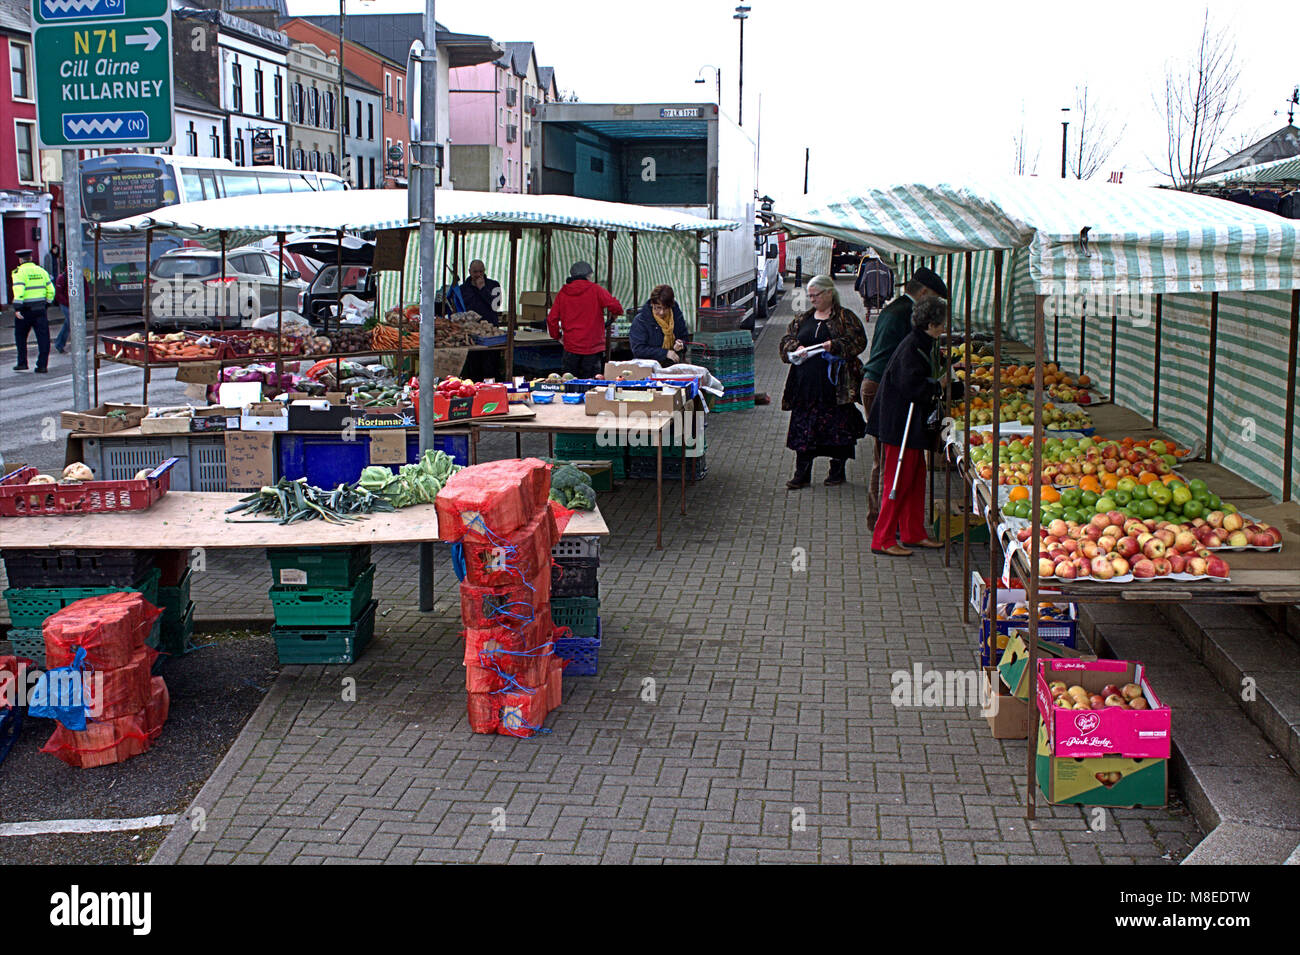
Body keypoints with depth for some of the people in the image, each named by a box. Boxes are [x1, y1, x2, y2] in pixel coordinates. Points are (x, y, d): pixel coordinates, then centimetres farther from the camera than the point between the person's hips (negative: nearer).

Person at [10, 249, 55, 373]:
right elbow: (51, 290, 9)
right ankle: (42, 365, 0)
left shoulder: (19, 272, -7)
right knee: (43, 338, 3)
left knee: (20, 337, 13)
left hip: (25, 310, -3)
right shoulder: (41, 271, 8)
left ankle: (22, 363, 15)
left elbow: (19, 291, -18)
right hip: (40, 309, 3)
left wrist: (17, 309, -19)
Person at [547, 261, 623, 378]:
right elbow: (615, 307, -12)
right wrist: (616, 312, 10)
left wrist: (557, 336, 17)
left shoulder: (562, 292, 5)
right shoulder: (595, 290, -3)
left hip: (570, 347, 2)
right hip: (593, 346, -2)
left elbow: (551, 319, 3)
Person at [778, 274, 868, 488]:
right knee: (803, 428, 2)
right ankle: (802, 473, 6)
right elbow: (786, 340, 15)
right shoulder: (802, 319, 16)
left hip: (836, 384, -4)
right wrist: (796, 348, -7)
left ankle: (837, 471, 15)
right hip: (806, 384, 4)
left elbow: (858, 341, -6)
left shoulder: (845, 318, 2)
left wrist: (835, 346, -19)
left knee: (838, 428, 2)